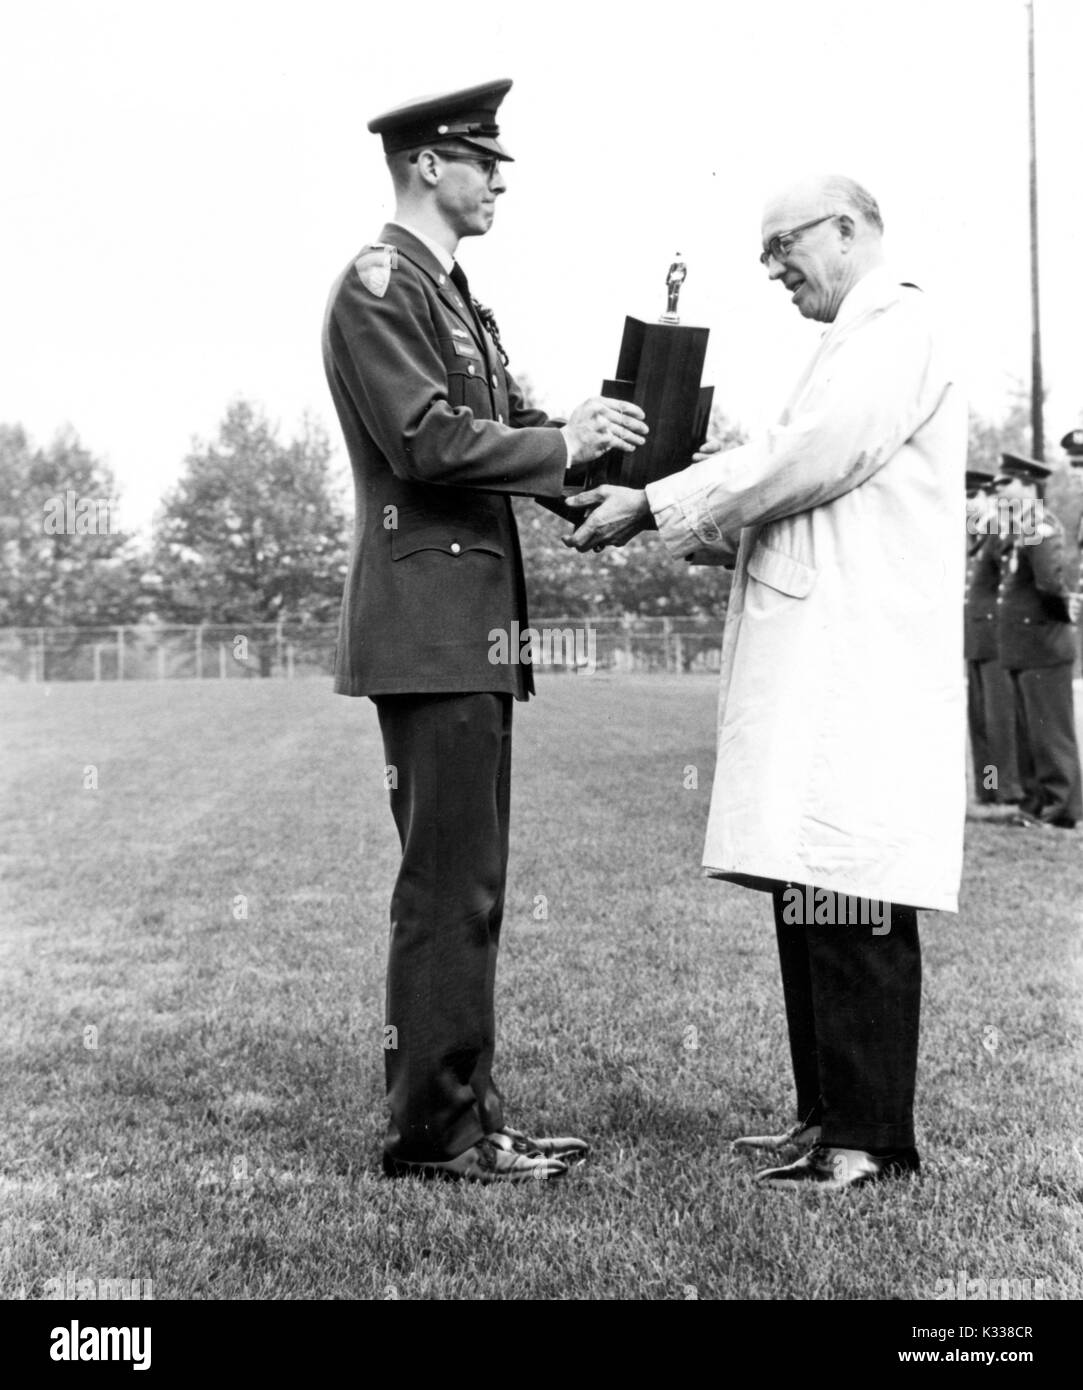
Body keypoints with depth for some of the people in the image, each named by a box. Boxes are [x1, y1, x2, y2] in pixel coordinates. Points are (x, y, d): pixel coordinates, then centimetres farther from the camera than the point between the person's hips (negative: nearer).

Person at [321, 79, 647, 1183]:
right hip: (428, 623, -10)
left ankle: (464, 1116, 21)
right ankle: (432, 1133, 4)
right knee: (450, 885, -6)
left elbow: (503, 428, 20)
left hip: (475, 625, 10)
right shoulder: (378, 286, -7)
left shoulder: (451, 295, 24)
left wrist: (594, 435, 5)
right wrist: (562, 445, -11)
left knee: (466, 884, 12)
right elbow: (427, 442, -19)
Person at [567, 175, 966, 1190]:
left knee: (851, 902, -8)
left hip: (862, 673, -10)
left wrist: (657, 506, -10)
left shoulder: (896, 329, -5)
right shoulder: (856, 343, 26)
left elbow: (805, 461, -16)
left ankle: (873, 1138, 0)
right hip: (813, 667, 10)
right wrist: (683, 518, 10)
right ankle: (827, 1115, 18)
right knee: (809, 896, 10)